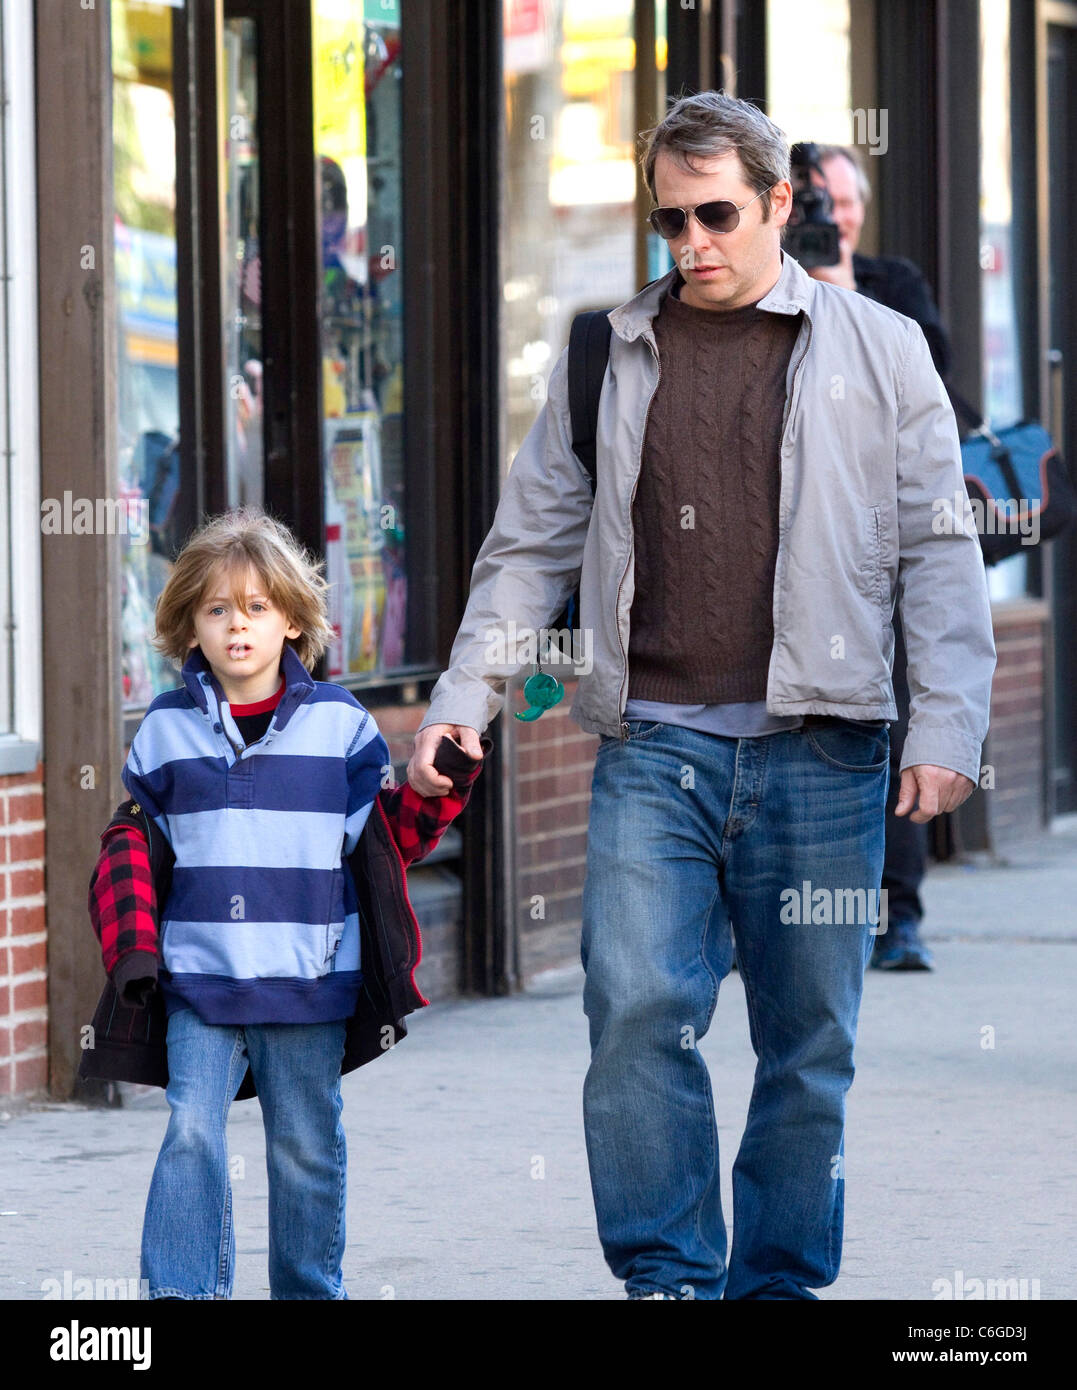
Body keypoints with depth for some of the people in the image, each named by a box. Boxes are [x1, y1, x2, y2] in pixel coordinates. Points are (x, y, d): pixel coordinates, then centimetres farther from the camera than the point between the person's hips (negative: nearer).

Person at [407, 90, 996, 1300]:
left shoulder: (878, 351, 7)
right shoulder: (606, 357, 12)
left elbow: (939, 551, 5)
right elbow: (531, 541, 15)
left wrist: (945, 729, -4)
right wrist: (462, 699, 6)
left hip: (820, 754, 0)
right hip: (653, 746, 1)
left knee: (810, 1041, 4)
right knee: (638, 1009, -12)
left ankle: (781, 1282, 15)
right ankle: (669, 1279, -4)